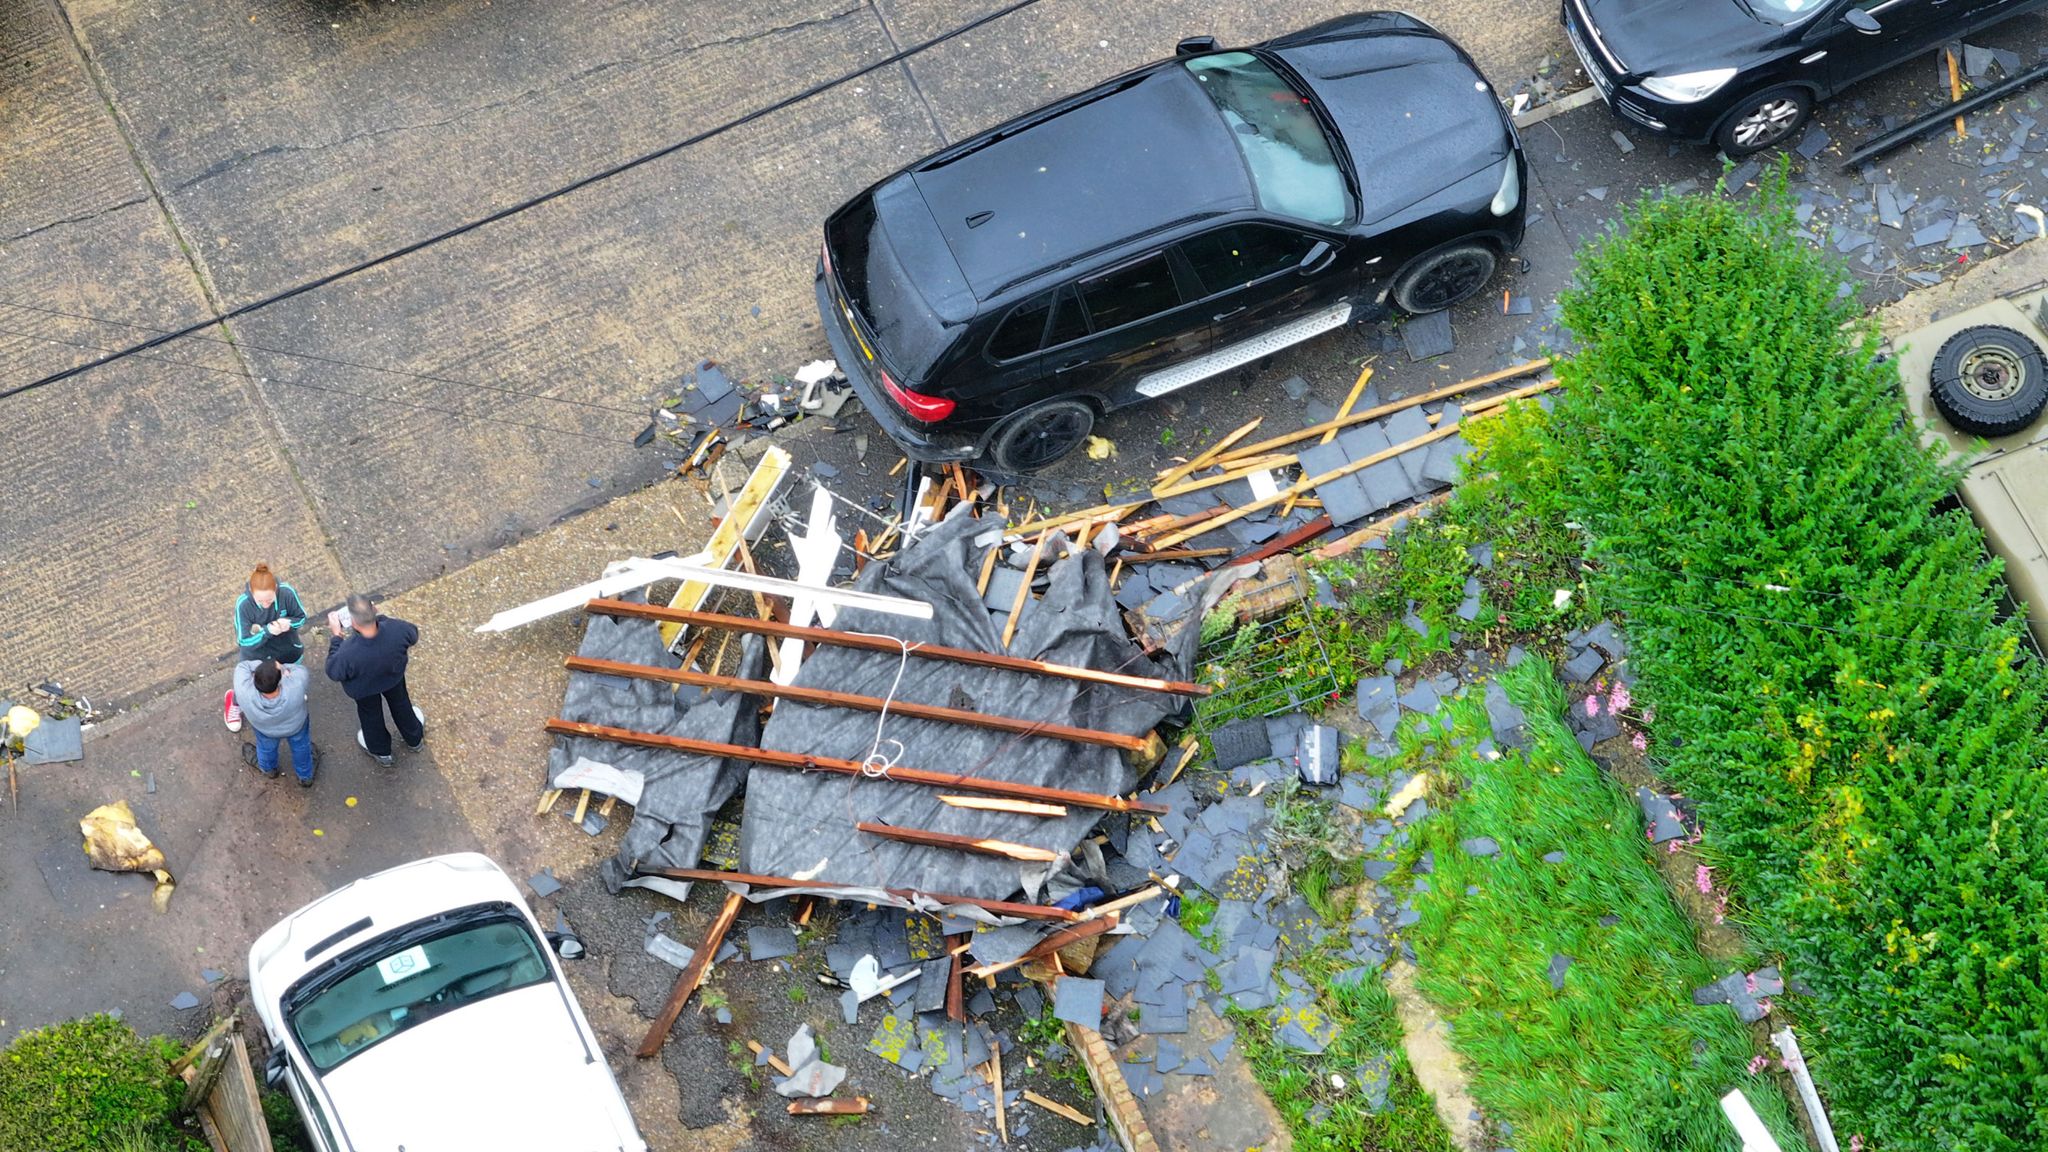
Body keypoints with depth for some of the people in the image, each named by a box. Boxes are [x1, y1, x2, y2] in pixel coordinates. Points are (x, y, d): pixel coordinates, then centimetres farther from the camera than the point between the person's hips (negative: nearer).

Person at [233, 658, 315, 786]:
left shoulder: (245, 693, -45)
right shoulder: (295, 688, -47)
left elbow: (242, 667, -26)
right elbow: (301, 671, -24)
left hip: (264, 727, 0)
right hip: (296, 724, 0)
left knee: (266, 744, 32)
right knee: (300, 744, 30)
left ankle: (268, 769, 60)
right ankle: (305, 777, 53)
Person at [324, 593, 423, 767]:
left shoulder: (349, 653, -47)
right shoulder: (397, 629, -41)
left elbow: (334, 673, -23)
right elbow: (413, 635, -15)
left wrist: (336, 636, -19)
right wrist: (380, 618, -9)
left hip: (364, 689, -2)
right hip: (394, 676, 2)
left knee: (371, 716, 31)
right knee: (400, 704, 34)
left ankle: (381, 752, 59)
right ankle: (414, 738, 62)